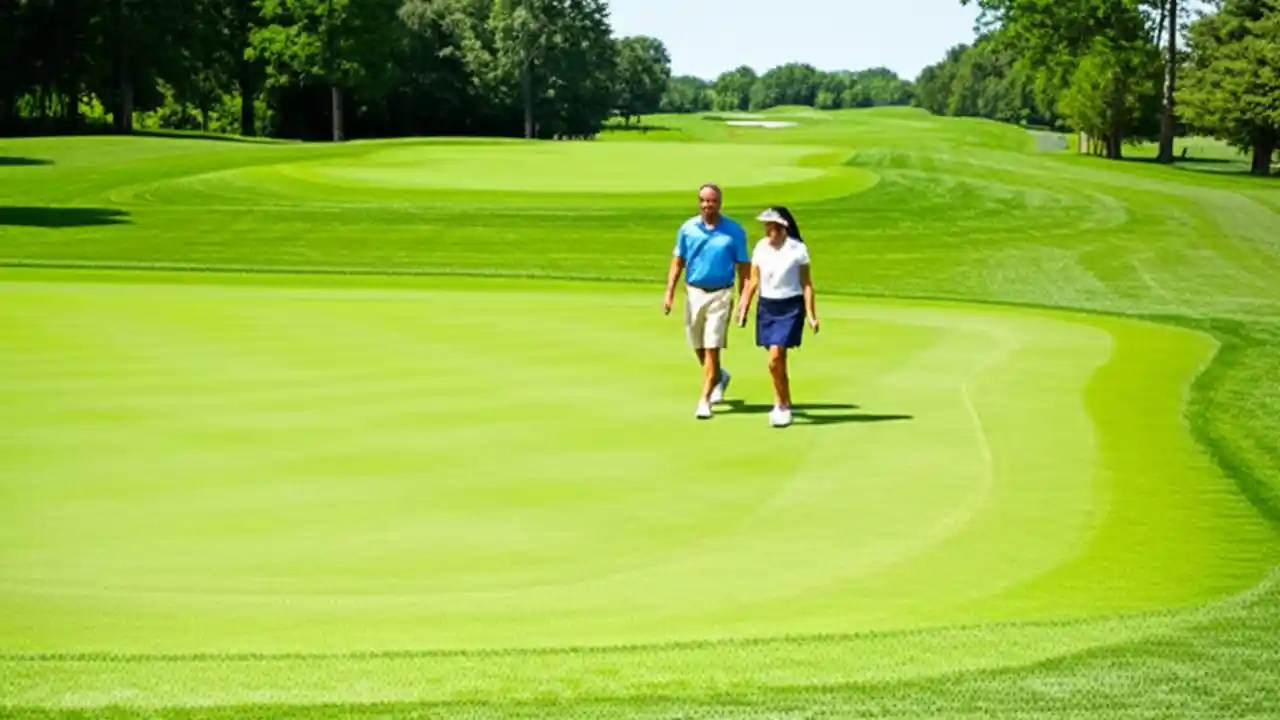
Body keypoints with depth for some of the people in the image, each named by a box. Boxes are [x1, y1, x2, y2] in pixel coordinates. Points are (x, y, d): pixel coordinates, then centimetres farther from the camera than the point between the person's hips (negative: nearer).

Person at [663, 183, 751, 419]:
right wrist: (670, 292, -2)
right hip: (694, 293, 3)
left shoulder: (734, 231, -4)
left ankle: (704, 399, -3)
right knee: (699, 347, 13)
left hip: (721, 295, -3)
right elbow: (677, 262, 7)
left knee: (712, 349, -8)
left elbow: (743, 267, -1)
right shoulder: (688, 228, 1)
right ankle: (719, 376, 42)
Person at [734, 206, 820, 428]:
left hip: (790, 308, -5)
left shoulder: (798, 249, -8)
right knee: (777, 361, 9)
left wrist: (811, 315, -8)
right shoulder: (761, 248, 4)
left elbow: (806, 284, -5)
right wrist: (743, 308, 7)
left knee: (775, 358, -15)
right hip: (766, 306, 5)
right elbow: (753, 281, 10)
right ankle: (783, 405, 20)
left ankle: (782, 407, -1)